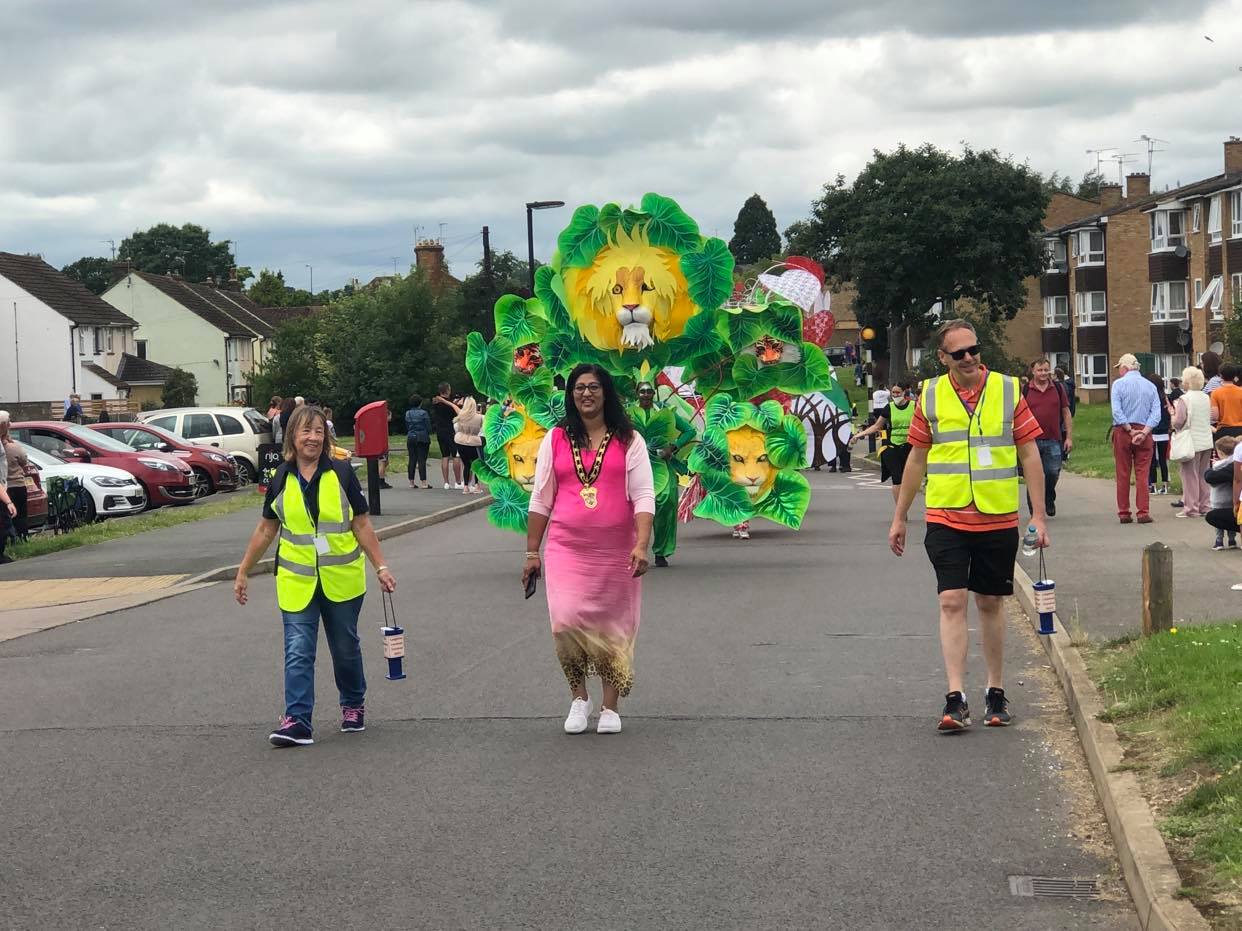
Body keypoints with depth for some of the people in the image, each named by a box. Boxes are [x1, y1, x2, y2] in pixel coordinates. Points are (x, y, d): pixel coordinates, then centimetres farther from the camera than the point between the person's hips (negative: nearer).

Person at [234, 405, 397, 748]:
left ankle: (354, 705, 33)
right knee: (298, 652, -7)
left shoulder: (342, 473, -3)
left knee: (346, 648, 12)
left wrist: (381, 567, -4)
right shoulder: (280, 479, 2)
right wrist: (243, 572, 11)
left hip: (342, 581, -1)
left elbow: (361, 525, 1)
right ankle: (297, 722, -9)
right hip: (297, 582, 1)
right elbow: (266, 530, 10)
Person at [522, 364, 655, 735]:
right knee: (566, 623, -13)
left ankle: (610, 707, 18)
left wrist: (641, 545, -16)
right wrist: (532, 552, 8)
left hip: (615, 551, 0)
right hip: (566, 549, 1)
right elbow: (540, 499, 11)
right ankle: (579, 697, 9)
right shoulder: (556, 439, 8)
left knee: (612, 628, 4)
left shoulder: (628, 440, 3)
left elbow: (643, 496, -2)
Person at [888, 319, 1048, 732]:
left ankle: (995, 692, 23)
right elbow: (917, 458, 11)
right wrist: (900, 517, 12)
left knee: (991, 603, 10)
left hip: (998, 520, 0)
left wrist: (1039, 515, -1)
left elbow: (1029, 454, 3)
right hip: (946, 519, 0)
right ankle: (956, 699, -10)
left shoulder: (1008, 391, 0)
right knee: (952, 601, -9)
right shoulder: (931, 396, 2)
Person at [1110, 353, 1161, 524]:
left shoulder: (1119, 384, -4)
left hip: (1122, 431, -2)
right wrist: (1143, 432, -10)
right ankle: (1143, 512, -3)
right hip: (1144, 431, 2)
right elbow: (1156, 414, -3)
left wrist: (1130, 431, -9)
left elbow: (1117, 412, -13)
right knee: (1142, 473, 3)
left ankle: (1124, 513, 6)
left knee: (1123, 474, 4)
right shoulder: (1150, 386, 6)